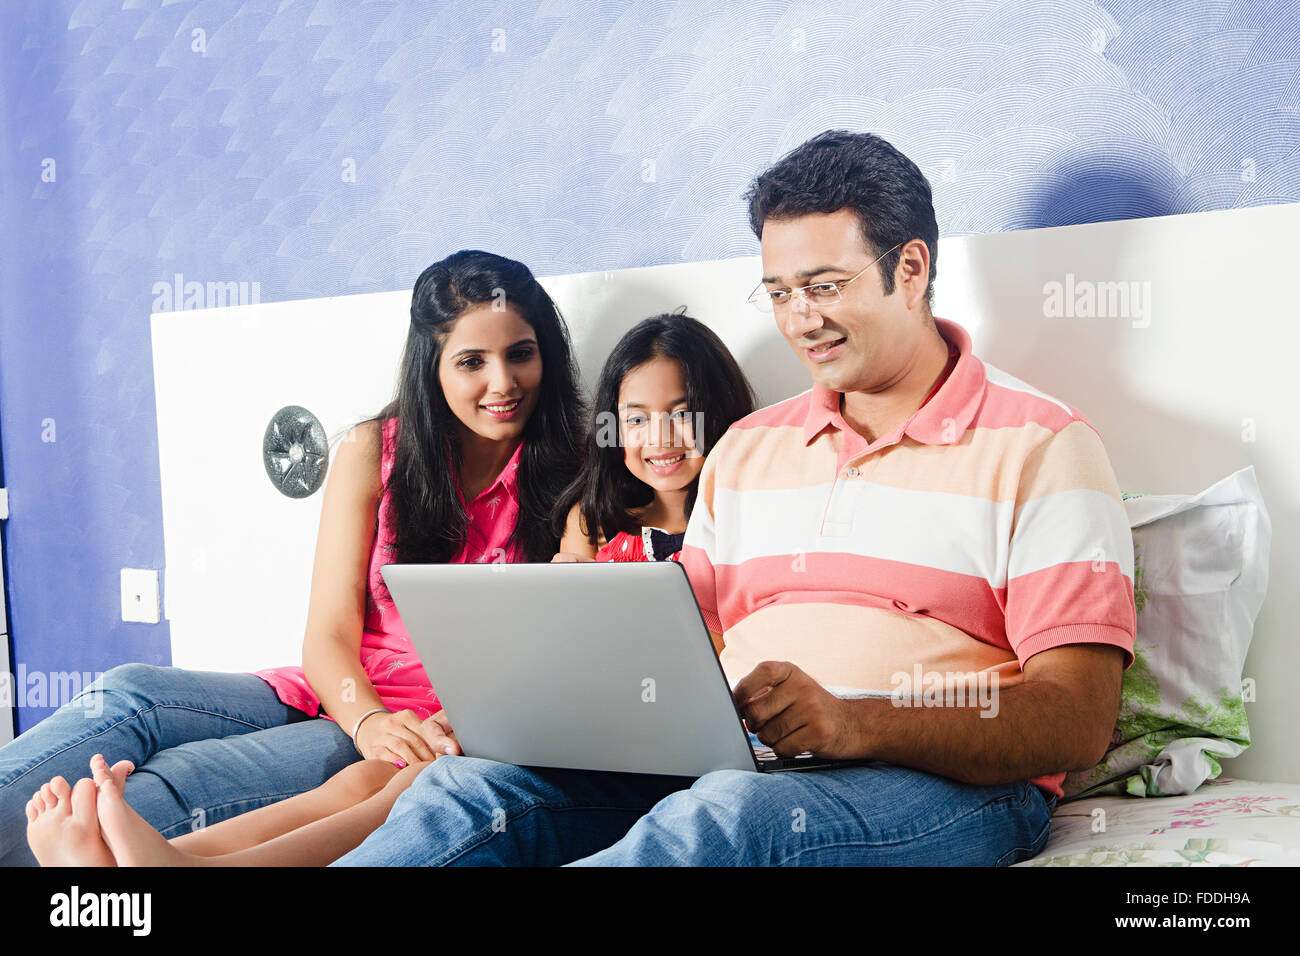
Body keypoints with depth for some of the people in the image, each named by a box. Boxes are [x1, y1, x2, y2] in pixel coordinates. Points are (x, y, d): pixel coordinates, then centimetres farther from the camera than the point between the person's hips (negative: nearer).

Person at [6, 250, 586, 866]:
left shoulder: (567, 479, -1)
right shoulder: (375, 451, 3)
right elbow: (329, 636, -2)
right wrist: (370, 720, -25)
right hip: (342, 696, 3)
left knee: (172, 782, -26)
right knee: (132, 693, -23)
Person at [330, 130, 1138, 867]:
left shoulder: (1041, 448, 1)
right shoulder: (748, 449, 20)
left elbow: (1078, 723, -8)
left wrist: (856, 723, -24)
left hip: (943, 783, -4)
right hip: (723, 769, 5)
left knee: (726, 820, -38)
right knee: (474, 789, -22)